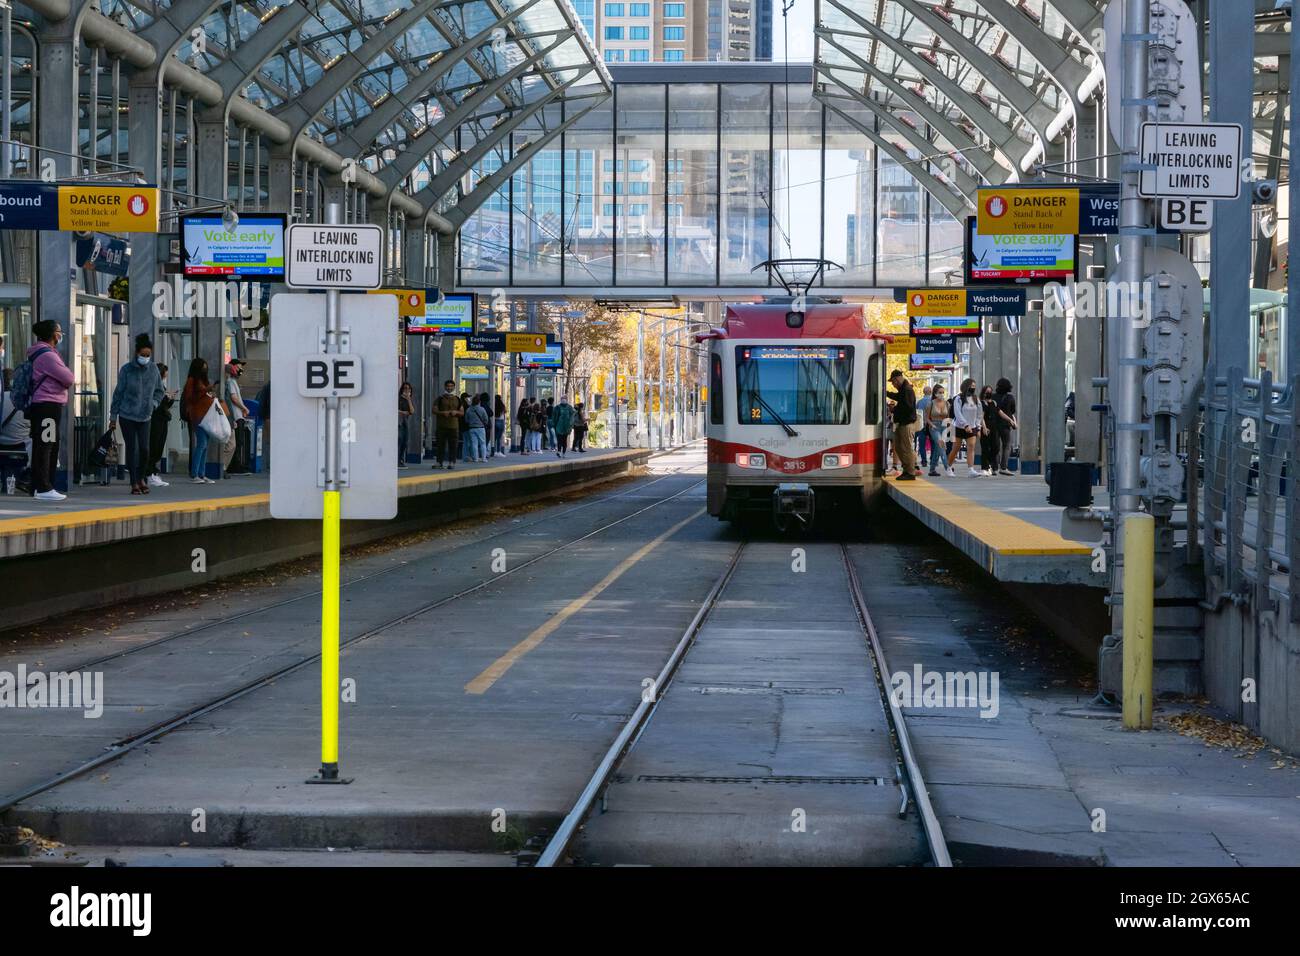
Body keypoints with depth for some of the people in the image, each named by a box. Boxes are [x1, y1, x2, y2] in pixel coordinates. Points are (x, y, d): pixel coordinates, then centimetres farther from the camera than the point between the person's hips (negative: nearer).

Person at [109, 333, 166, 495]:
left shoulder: (153, 369, 1)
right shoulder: (126, 370, -7)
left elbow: (160, 391, 15)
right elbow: (118, 393, 0)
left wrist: (153, 403, -3)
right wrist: (113, 416, 2)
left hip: (145, 417, 2)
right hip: (127, 416, -2)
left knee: (145, 449, -3)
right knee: (132, 449, -3)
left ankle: (141, 478, 22)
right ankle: (134, 483, 7)